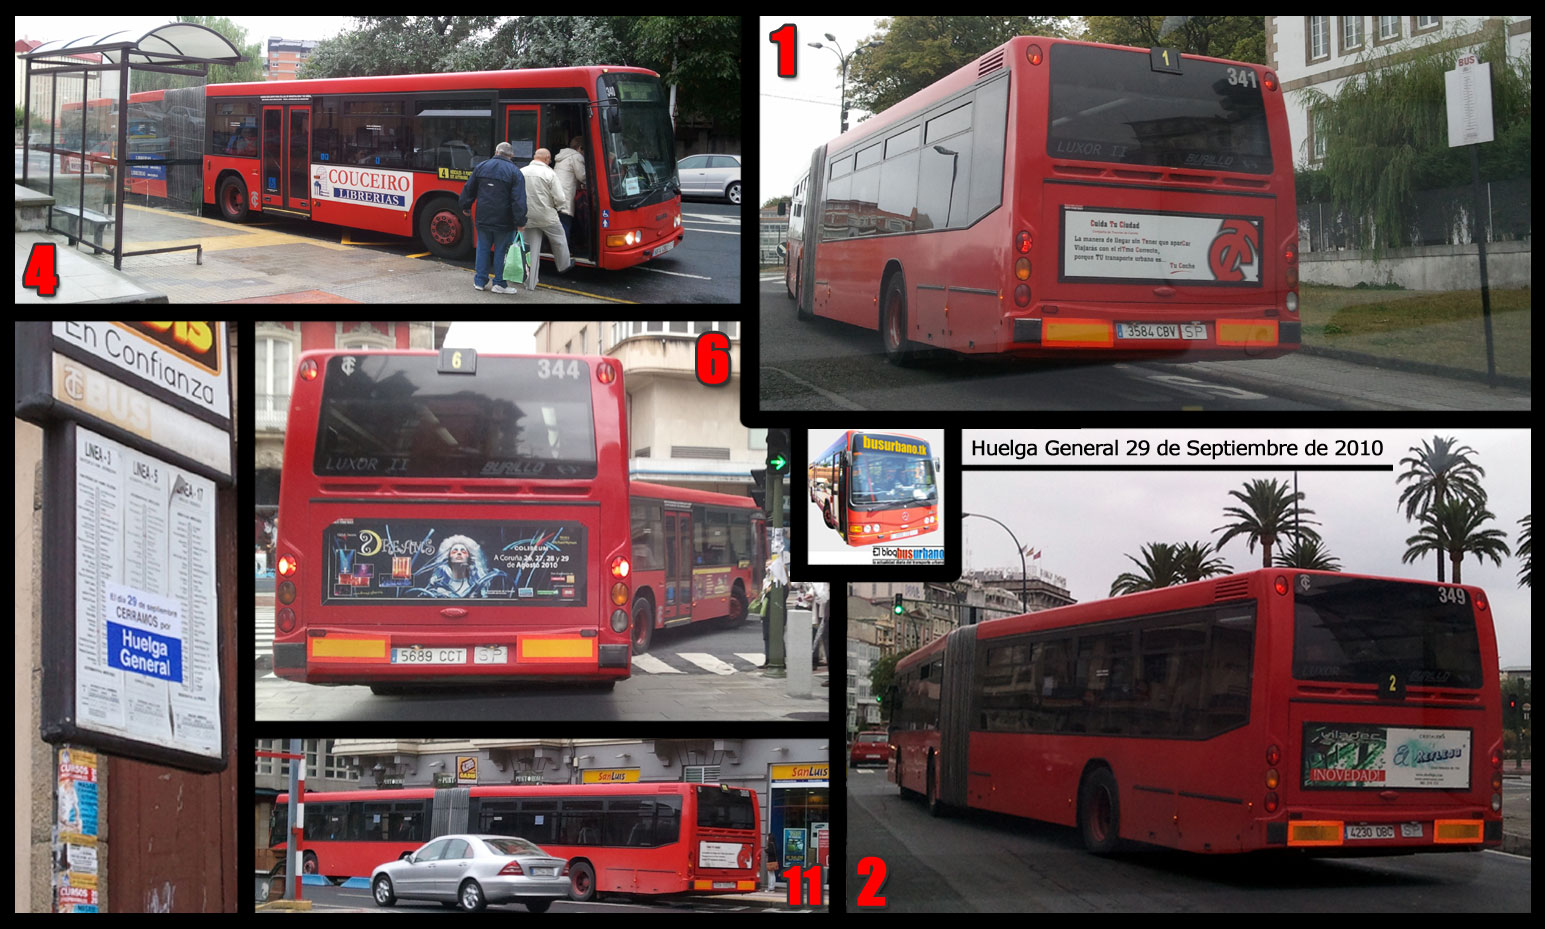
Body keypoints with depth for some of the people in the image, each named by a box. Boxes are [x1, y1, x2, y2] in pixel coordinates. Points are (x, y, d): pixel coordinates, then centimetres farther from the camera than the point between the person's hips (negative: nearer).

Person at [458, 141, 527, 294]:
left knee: (483, 248, 13)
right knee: (501, 251, 4)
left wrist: (466, 207, 26)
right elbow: (519, 199, -15)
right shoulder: (514, 172, -9)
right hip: (504, 221, -3)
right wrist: (520, 221, -14)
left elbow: (469, 189, 12)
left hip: (483, 218, 3)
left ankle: (480, 281, 16)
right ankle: (499, 284, 7)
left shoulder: (481, 167, 4)